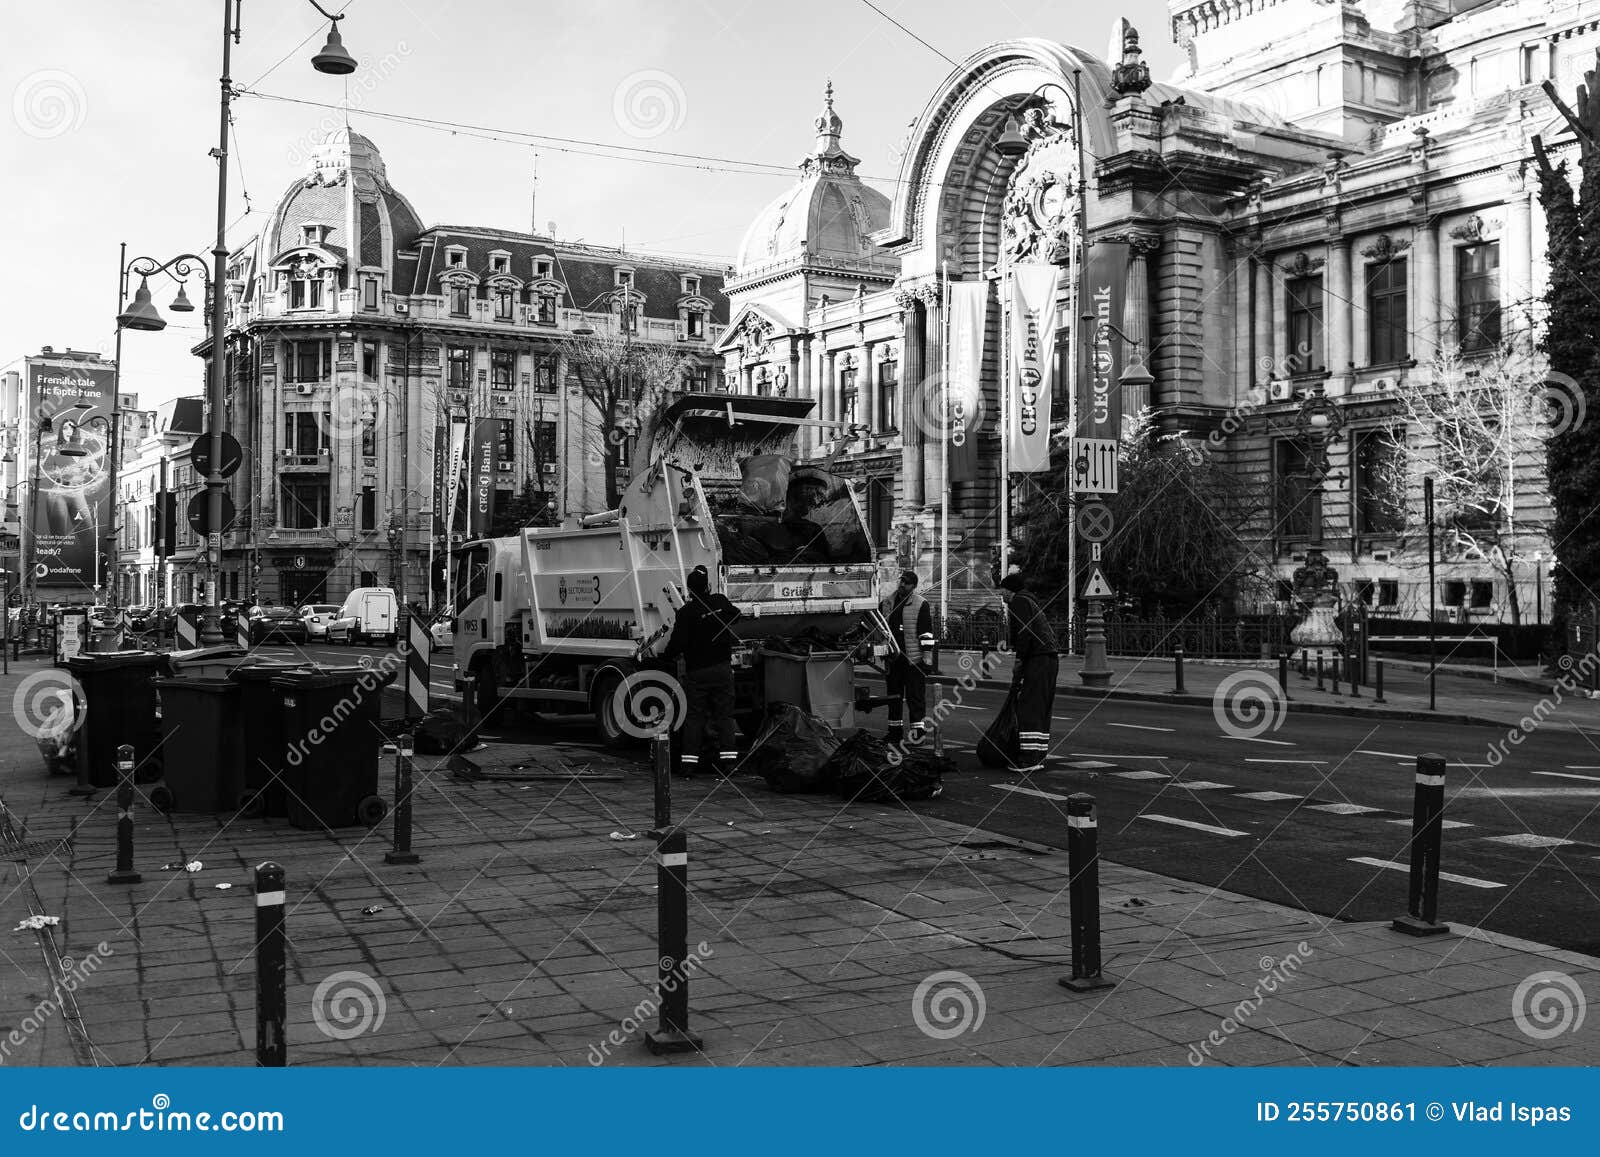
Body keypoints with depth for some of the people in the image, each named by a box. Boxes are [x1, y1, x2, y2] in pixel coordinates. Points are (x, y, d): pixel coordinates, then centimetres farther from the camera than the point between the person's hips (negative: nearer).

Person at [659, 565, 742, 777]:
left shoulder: (686, 612, -13)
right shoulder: (721, 602, 1)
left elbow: (678, 642, -15)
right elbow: (735, 614, 24)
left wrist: (666, 656, 3)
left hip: (696, 672, -3)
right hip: (723, 668, 3)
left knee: (694, 716, 3)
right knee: (724, 714, 8)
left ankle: (688, 762, 2)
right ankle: (728, 760, 4)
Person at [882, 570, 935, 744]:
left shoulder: (921, 604, -5)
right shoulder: (887, 603, 11)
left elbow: (926, 633, -7)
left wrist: (927, 658, -11)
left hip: (914, 659, -5)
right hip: (893, 658, 5)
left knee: (915, 696, -3)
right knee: (894, 696, 11)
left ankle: (918, 732, 1)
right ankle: (895, 732, 20)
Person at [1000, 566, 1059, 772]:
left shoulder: (1018, 602, -5)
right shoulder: (1029, 600, 25)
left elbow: (1025, 633, -16)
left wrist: (1019, 661, -15)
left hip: (1037, 661, -10)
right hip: (1050, 658, 10)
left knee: (1028, 710, -10)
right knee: (1042, 710, 11)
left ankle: (1029, 759, -14)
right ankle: (1038, 758, 14)